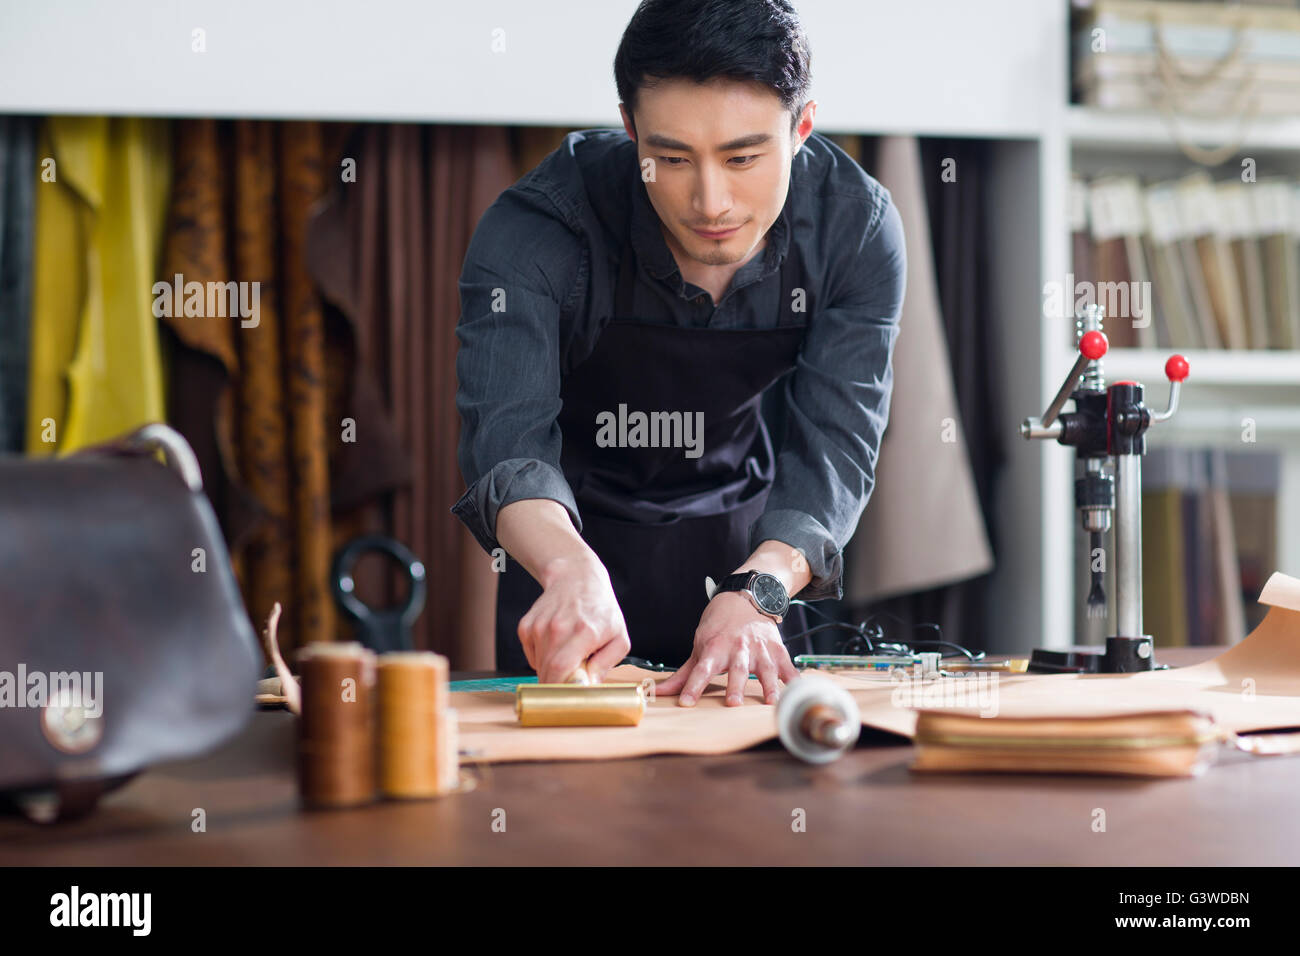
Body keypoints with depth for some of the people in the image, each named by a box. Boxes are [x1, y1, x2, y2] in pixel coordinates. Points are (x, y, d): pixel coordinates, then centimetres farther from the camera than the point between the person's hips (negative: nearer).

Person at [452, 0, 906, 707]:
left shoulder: (856, 225, -22)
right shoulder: (534, 230, -30)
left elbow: (835, 443, -25)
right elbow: (507, 436, -40)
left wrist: (756, 593, -43)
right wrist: (572, 570, -61)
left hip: (749, 548, 2)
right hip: (573, 536, -2)